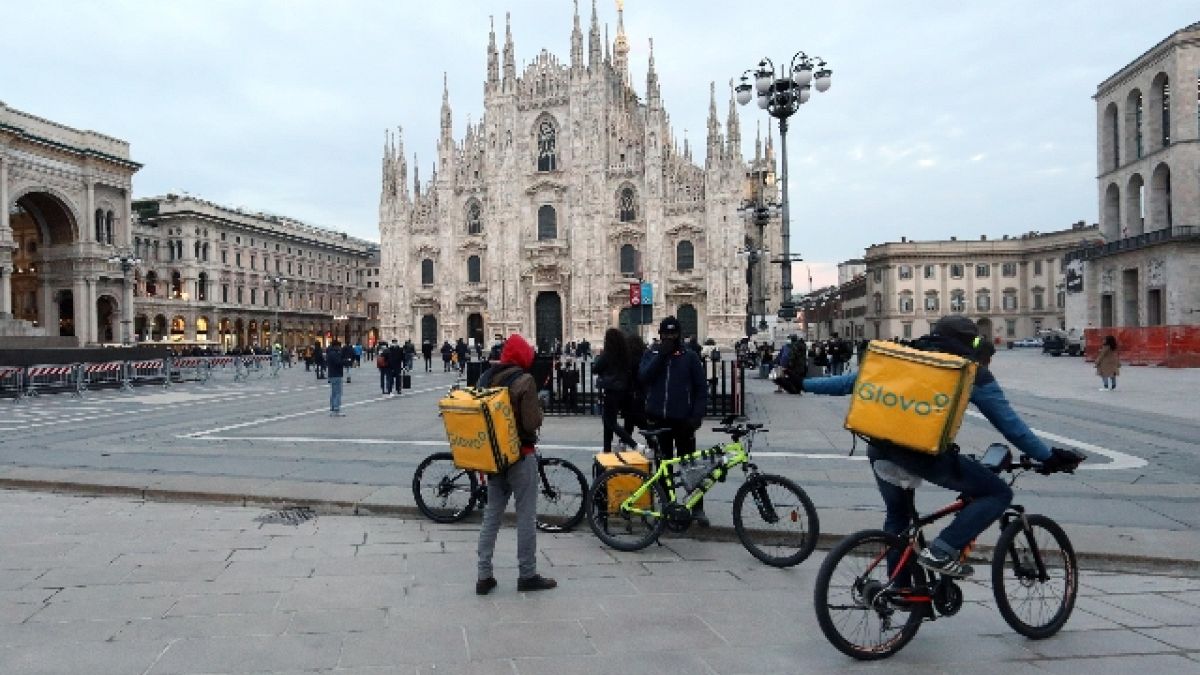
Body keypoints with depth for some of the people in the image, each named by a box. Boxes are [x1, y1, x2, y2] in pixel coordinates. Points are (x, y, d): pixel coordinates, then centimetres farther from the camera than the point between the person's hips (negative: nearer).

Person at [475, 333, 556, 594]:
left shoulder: (486, 378, 3)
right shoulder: (524, 380, -17)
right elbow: (532, 423, -21)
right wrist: (539, 411, -2)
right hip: (520, 455, -6)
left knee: (492, 513, 13)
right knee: (526, 515, 5)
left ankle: (484, 576, 14)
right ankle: (527, 575, 13)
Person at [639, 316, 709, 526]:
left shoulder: (690, 356, 0)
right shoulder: (651, 354, 6)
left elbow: (701, 388, 1)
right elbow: (643, 377, -11)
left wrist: (697, 415, -8)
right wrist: (661, 355, -17)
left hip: (682, 420, -2)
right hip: (658, 418, 2)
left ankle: (697, 508, 8)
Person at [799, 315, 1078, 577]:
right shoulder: (973, 372, 13)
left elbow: (851, 381, 22)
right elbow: (1009, 423, 13)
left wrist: (802, 384, 30)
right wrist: (1048, 456, 22)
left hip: (880, 448, 6)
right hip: (926, 452, -5)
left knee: (897, 515, 28)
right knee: (999, 493, 10)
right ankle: (940, 552, 0)